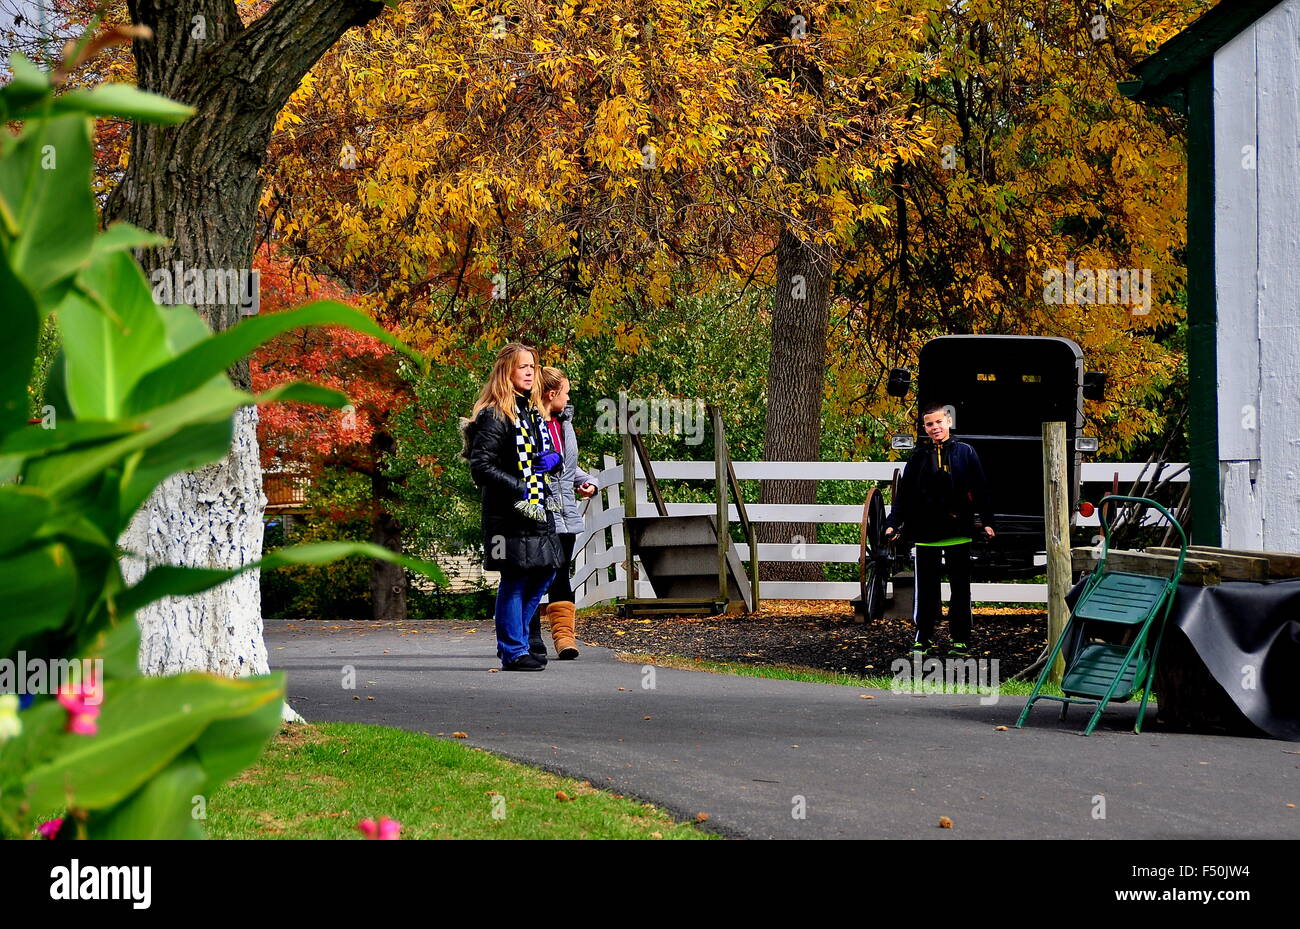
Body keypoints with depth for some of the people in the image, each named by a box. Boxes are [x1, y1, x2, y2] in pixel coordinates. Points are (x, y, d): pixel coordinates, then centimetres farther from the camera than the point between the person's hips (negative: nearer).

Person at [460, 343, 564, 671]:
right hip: (510, 511, -9)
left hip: (540, 508, 9)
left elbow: (552, 452, 28)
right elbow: (480, 466, -16)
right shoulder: (495, 416, -10)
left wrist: (554, 458, 4)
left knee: (544, 572, 12)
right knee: (515, 579, -6)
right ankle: (513, 652, 1)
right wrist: (519, 489, -20)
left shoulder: (534, 412, 17)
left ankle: (512, 640, 24)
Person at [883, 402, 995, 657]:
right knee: (926, 588, 5)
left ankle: (960, 639, 14)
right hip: (926, 533, 1)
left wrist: (987, 521, -4)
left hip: (957, 532, -1)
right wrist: (894, 523, 0)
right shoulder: (919, 456, 5)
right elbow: (904, 492, 7)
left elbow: (980, 489, 2)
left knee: (960, 588, 6)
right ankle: (923, 638, 15)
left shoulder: (965, 452, 2)